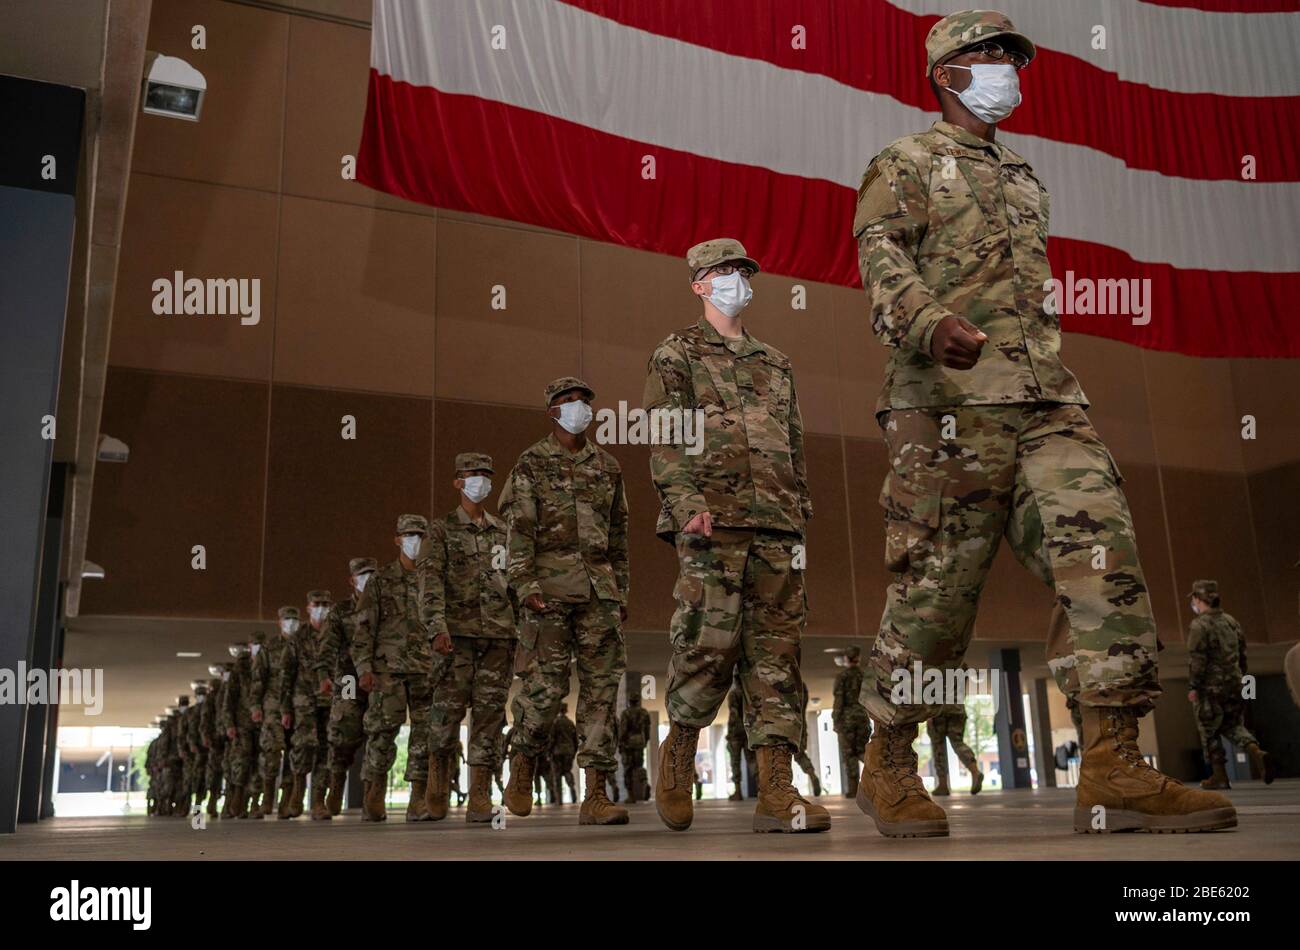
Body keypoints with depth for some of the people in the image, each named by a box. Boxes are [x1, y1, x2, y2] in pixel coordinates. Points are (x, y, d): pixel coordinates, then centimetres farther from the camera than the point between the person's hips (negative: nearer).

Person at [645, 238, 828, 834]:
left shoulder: (776, 364, 26)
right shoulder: (676, 355, 11)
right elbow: (664, 437, -2)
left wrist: (801, 518, 15)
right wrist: (686, 501, -16)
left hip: (775, 528, 5)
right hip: (712, 521, -4)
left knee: (776, 655, -2)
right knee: (708, 643, -11)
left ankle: (777, 792, -3)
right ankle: (678, 753, 13)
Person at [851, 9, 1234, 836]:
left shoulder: (1025, 179, 31)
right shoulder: (906, 165, 10)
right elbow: (881, 259, -8)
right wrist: (930, 321, -28)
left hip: (1049, 399, 7)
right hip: (951, 399, -6)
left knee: (1107, 553, -11)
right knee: (935, 586, -5)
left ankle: (1114, 769, -10)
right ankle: (888, 765, 10)